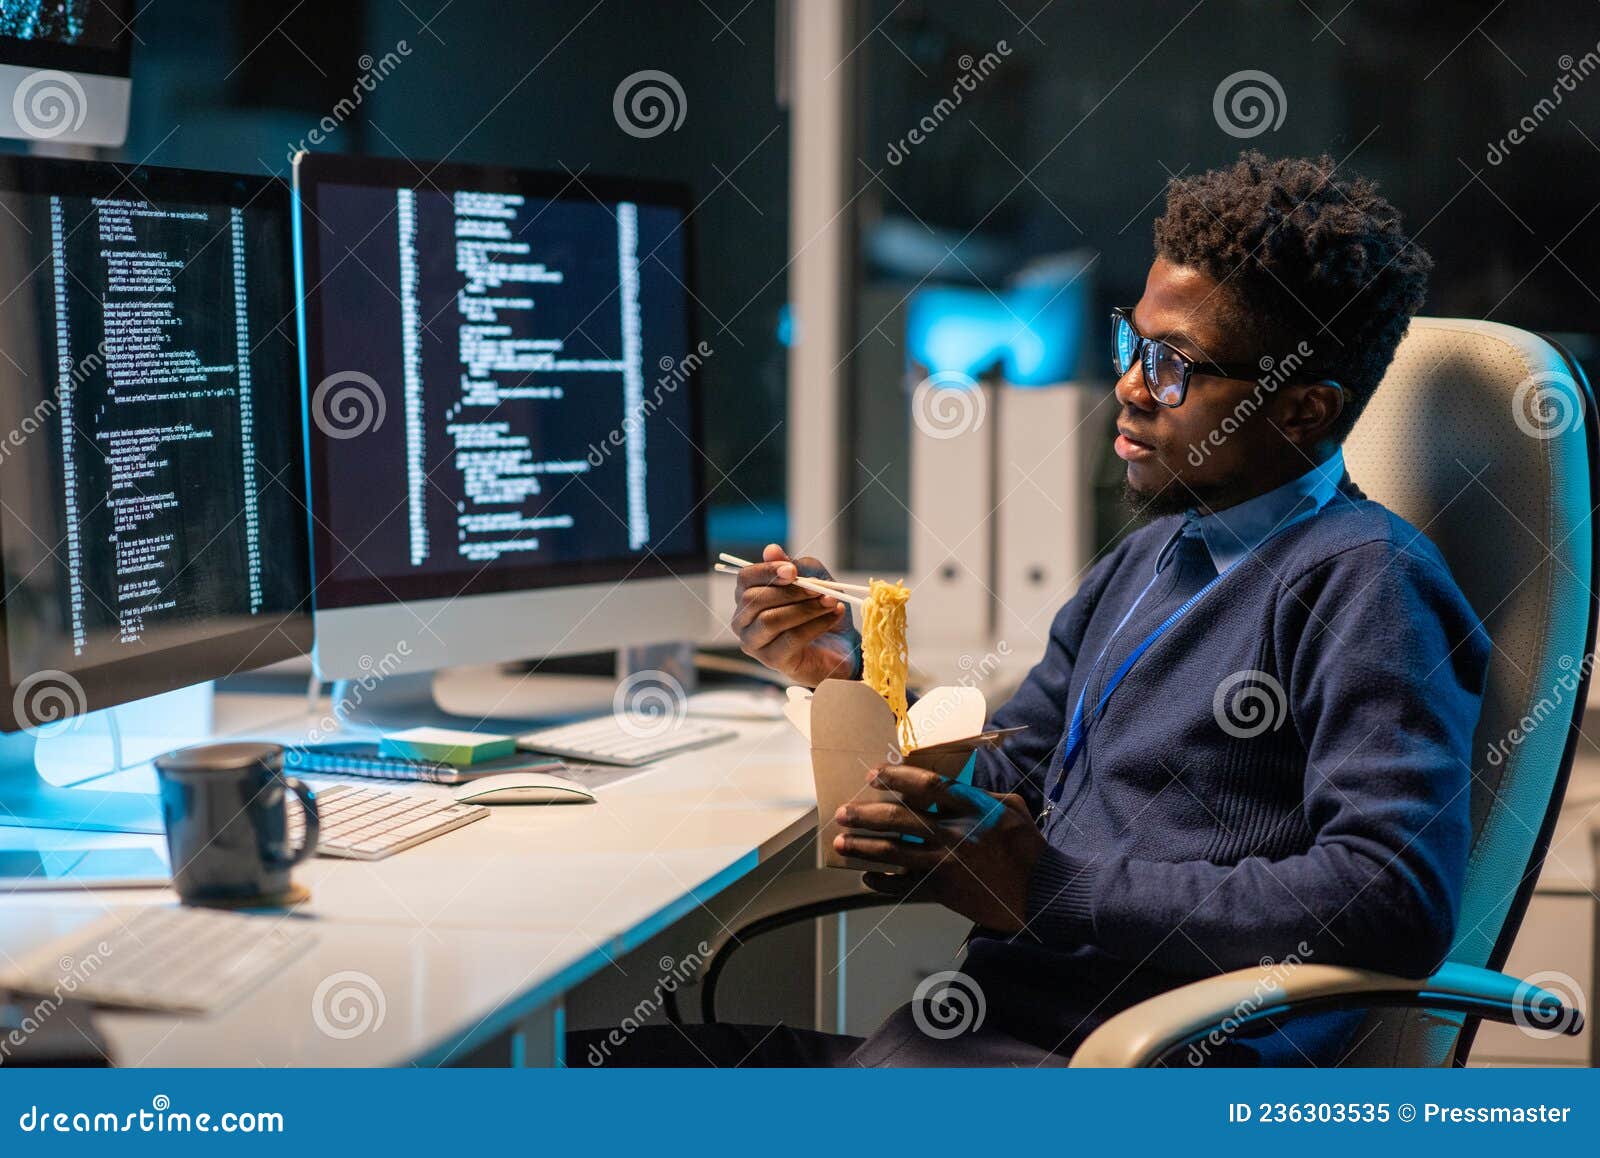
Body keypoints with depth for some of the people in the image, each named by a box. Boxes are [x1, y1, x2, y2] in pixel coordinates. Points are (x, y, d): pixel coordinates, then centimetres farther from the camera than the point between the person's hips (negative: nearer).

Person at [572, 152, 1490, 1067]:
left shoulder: (1367, 580, -9)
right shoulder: (1146, 562, 20)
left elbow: (1398, 901, -20)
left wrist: (1053, 891, -18)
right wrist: (846, 673, 8)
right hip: (993, 1020, 9)